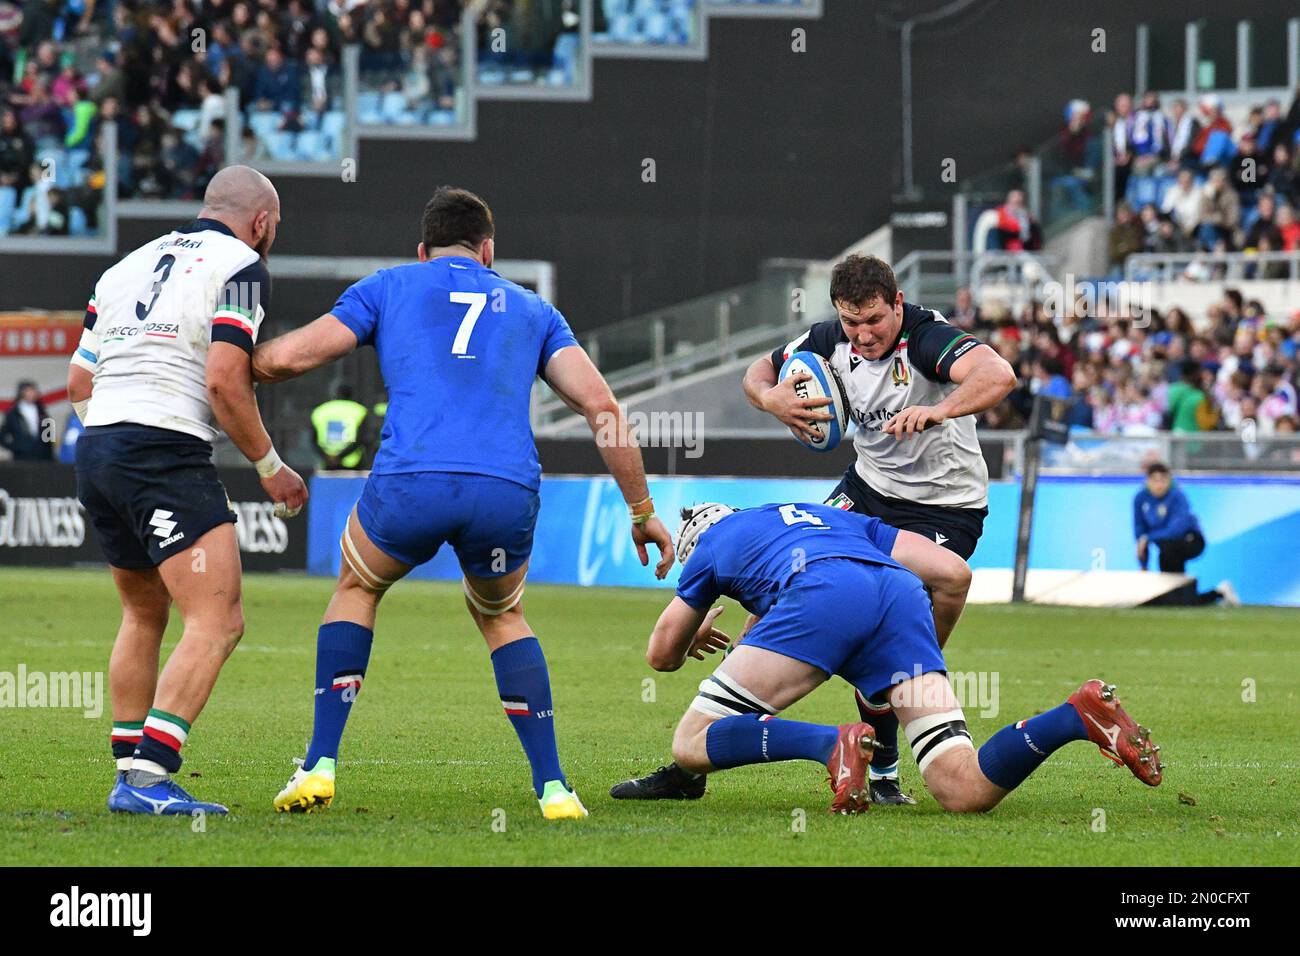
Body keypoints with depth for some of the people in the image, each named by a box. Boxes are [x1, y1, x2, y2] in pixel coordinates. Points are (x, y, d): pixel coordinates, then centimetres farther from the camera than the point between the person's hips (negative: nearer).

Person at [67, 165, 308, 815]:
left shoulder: (127, 267, 20)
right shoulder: (240, 265, -1)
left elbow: (79, 382, 19)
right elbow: (224, 380, -13)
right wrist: (270, 467, -2)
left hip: (95, 447, 8)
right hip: (167, 456, -8)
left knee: (144, 616, 23)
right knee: (217, 622, -9)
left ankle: (130, 774, 23)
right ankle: (148, 777, -21)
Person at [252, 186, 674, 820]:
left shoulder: (389, 287, 22)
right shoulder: (531, 309, 27)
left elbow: (288, 356, 13)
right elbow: (601, 405, 15)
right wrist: (641, 511, 21)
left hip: (408, 483, -1)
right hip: (508, 493, 2)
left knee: (357, 588, 30)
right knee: (502, 616, 31)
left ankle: (320, 766, 17)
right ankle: (553, 787, 17)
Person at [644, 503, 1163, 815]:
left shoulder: (712, 544, 33)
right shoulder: (834, 517, 44)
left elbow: (661, 654, 38)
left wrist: (693, 638, 62)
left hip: (823, 592, -5)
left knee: (692, 744, 1)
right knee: (967, 792, -4)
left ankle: (832, 743, -22)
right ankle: (1080, 715, -26)